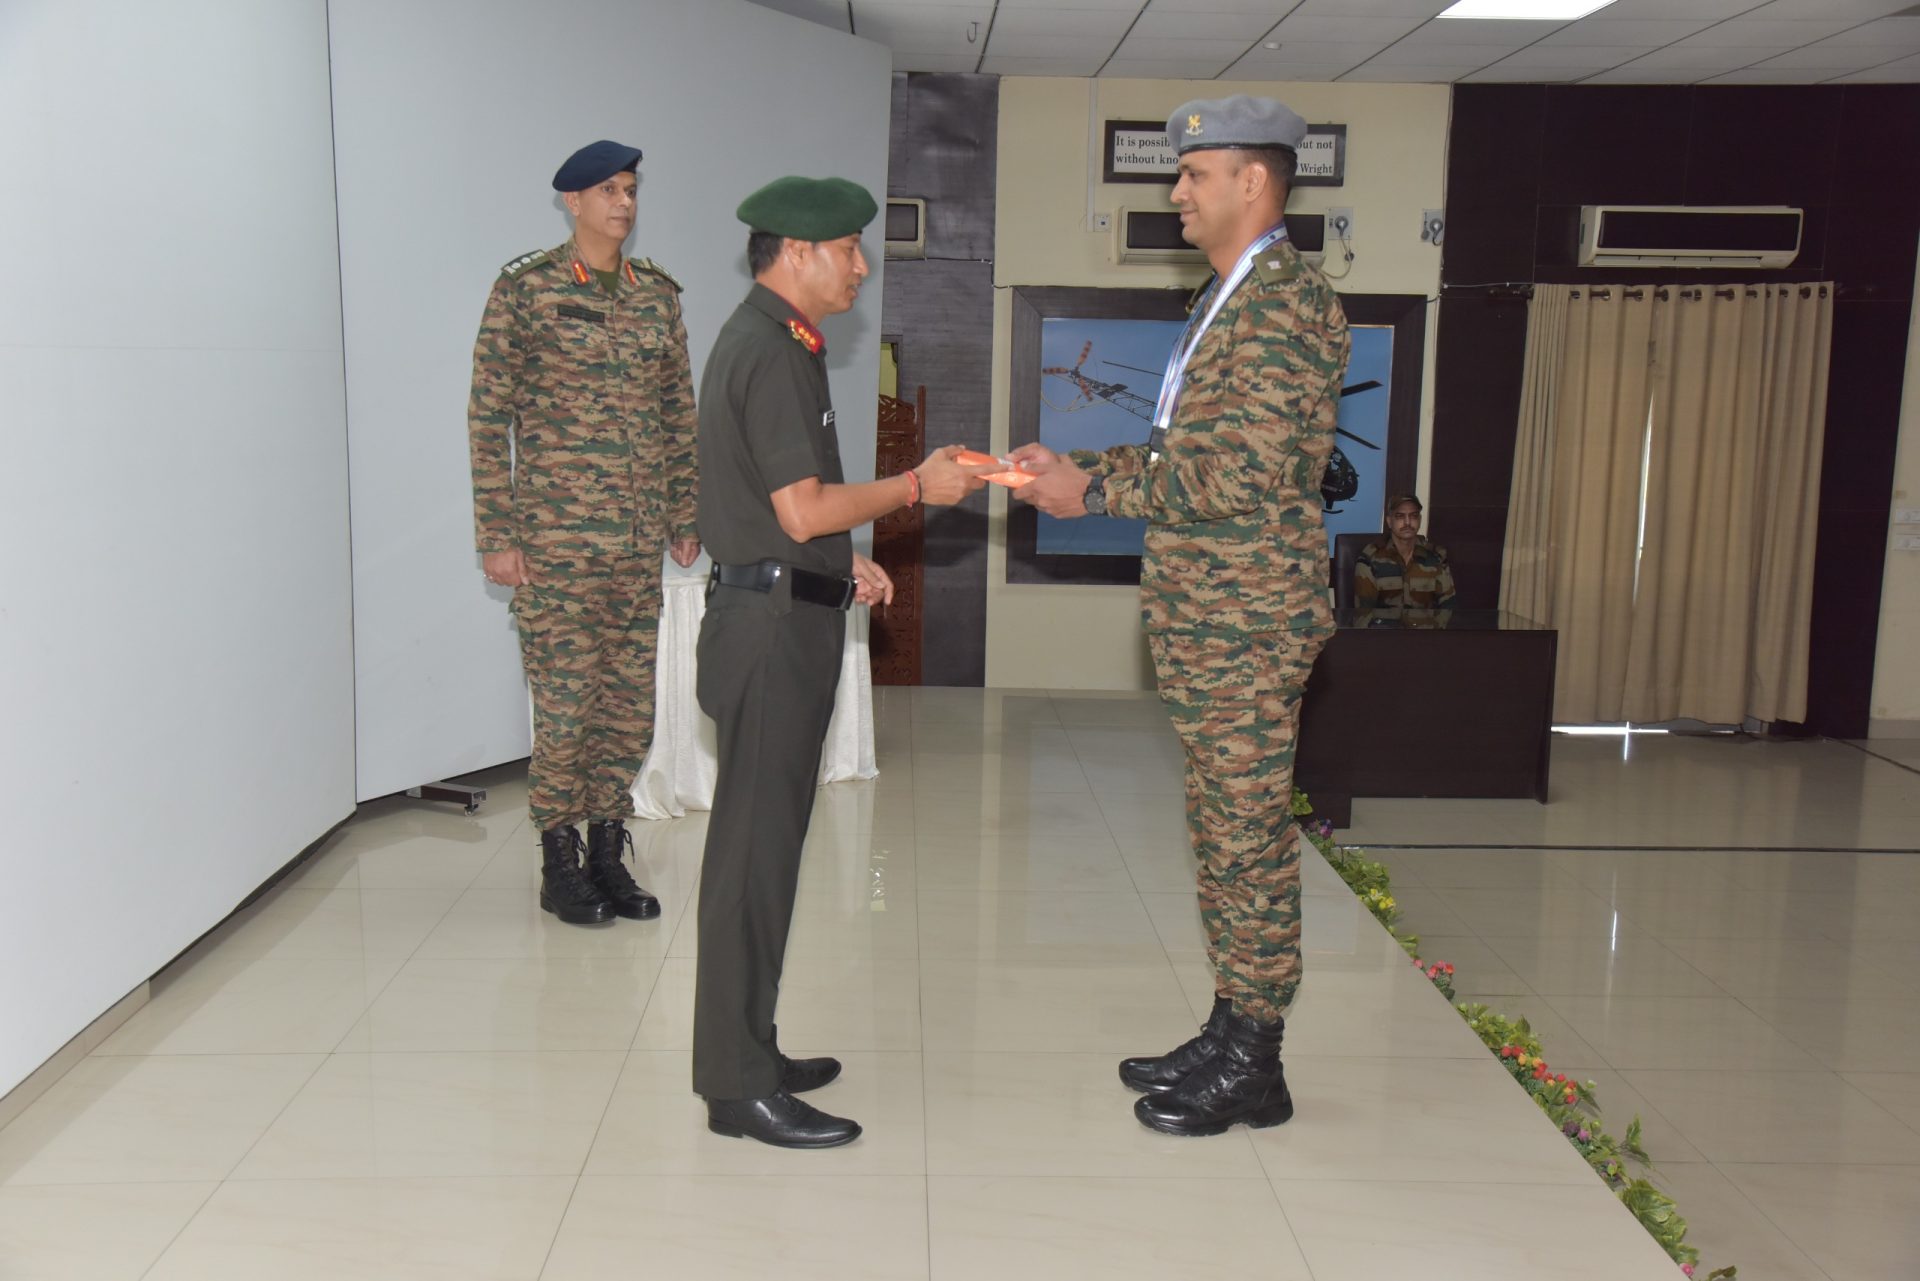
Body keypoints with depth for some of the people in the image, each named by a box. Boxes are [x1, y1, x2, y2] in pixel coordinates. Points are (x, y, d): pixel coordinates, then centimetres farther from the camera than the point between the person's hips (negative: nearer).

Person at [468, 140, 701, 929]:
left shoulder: (657, 293, 11)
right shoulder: (526, 287, -3)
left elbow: (679, 412, 16)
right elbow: (488, 414, -5)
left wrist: (685, 515, 12)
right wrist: (496, 535, -9)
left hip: (638, 536, 5)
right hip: (555, 530, -5)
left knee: (632, 702, 7)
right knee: (566, 703, -2)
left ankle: (607, 855, 21)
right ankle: (558, 864, 14)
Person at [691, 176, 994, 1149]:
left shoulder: (764, 341, 18)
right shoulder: (771, 352, -15)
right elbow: (802, 509, -20)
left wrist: (841, 561, 15)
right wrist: (917, 486, -10)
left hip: (776, 612, 11)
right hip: (774, 622, -11)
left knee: (762, 841, 14)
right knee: (756, 847, -6)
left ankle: (744, 1052, 24)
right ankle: (739, 1086, 2)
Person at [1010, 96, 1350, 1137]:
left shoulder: (1286, 304, -15)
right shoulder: (1233, 298, 18)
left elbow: (1240, 477, -23)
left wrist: (1094, 490, -16)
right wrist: (1078, 466, 10)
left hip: (1244, 622, -10)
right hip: (1203, 618, 10)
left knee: (1248, 836, -1)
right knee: (1225, 834, 15)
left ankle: (1252, 1069, 12)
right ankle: (1230, 1036, 27)